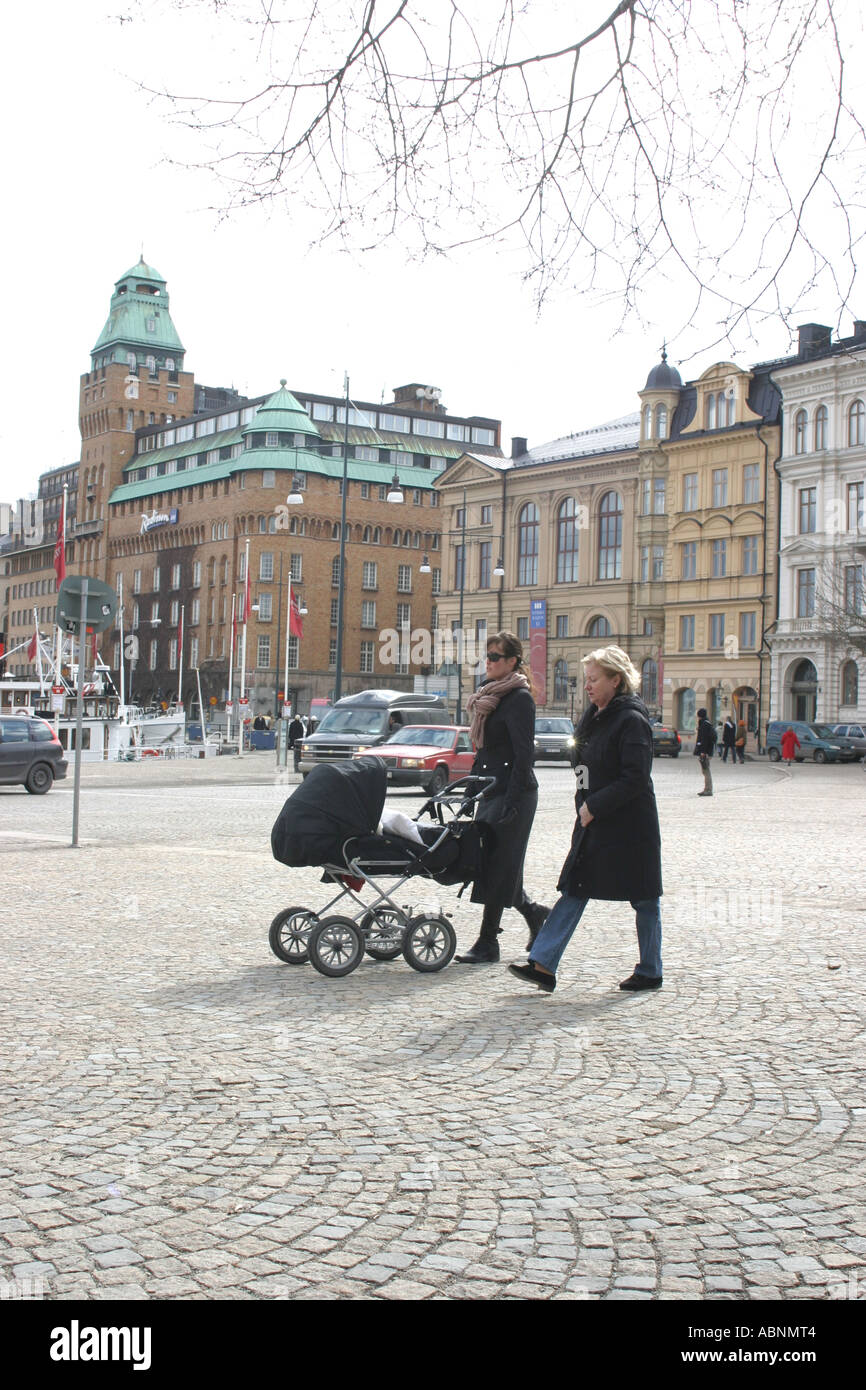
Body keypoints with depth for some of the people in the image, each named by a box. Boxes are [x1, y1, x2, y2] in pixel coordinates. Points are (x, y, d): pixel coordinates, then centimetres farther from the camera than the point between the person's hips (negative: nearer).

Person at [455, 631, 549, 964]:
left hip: (513, 793, -9)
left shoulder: (519, 698, -12)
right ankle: (533, 912, 29)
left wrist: (512, 801, -21)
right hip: (491, 790, 9)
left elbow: (523, 753, -17)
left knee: (497, 865, -5)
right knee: (492, 862, 10)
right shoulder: (489, 695, 15)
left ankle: (487, 944, 1)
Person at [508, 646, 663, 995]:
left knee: (644, 901, 6)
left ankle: (650, 972, 20)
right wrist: (584, 805, 7)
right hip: (593, 823, 8)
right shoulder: (595, 716, 11)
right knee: (573, 891, 3)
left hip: (629, 827, -8)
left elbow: (635, 779, -20)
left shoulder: (632, 720, -15)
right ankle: (543, 965, 0)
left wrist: (594, 806, -19)